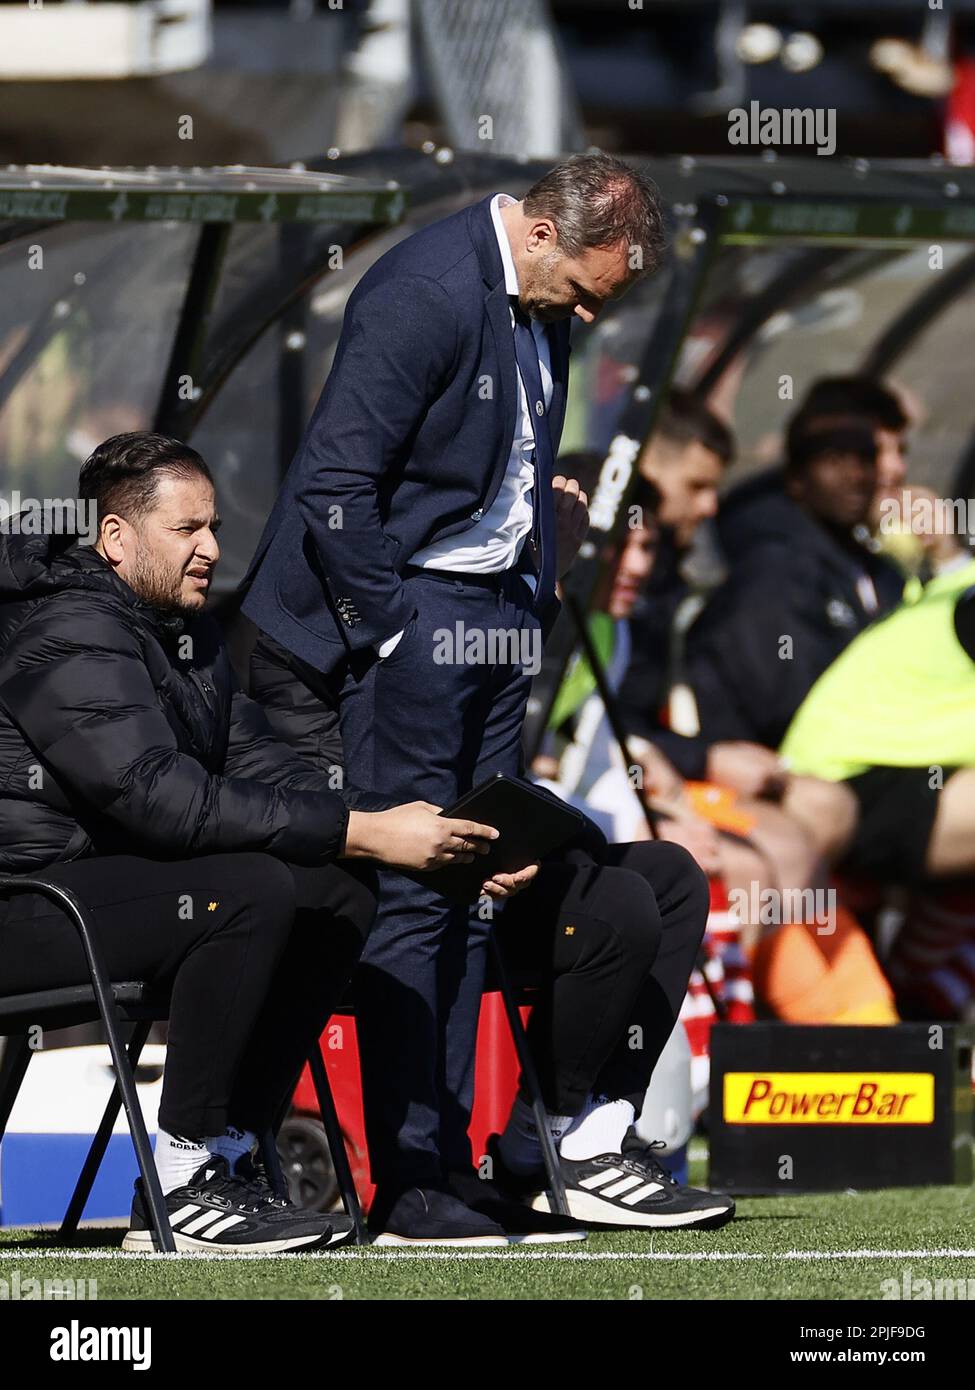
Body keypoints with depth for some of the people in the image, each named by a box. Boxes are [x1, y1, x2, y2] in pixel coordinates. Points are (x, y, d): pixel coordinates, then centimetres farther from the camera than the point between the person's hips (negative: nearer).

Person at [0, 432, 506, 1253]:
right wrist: (361, 834, -31)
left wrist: (396, 823, -12)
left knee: (340, 894, -3)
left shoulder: (185, 632, 13)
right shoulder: (71, 638, -19)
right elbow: (164, 796, -30)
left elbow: (258, 766, 6)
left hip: (100, 873, 10)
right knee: (254, 889, -29)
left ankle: (226, 1155, -3)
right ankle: (184, 1178, -21)